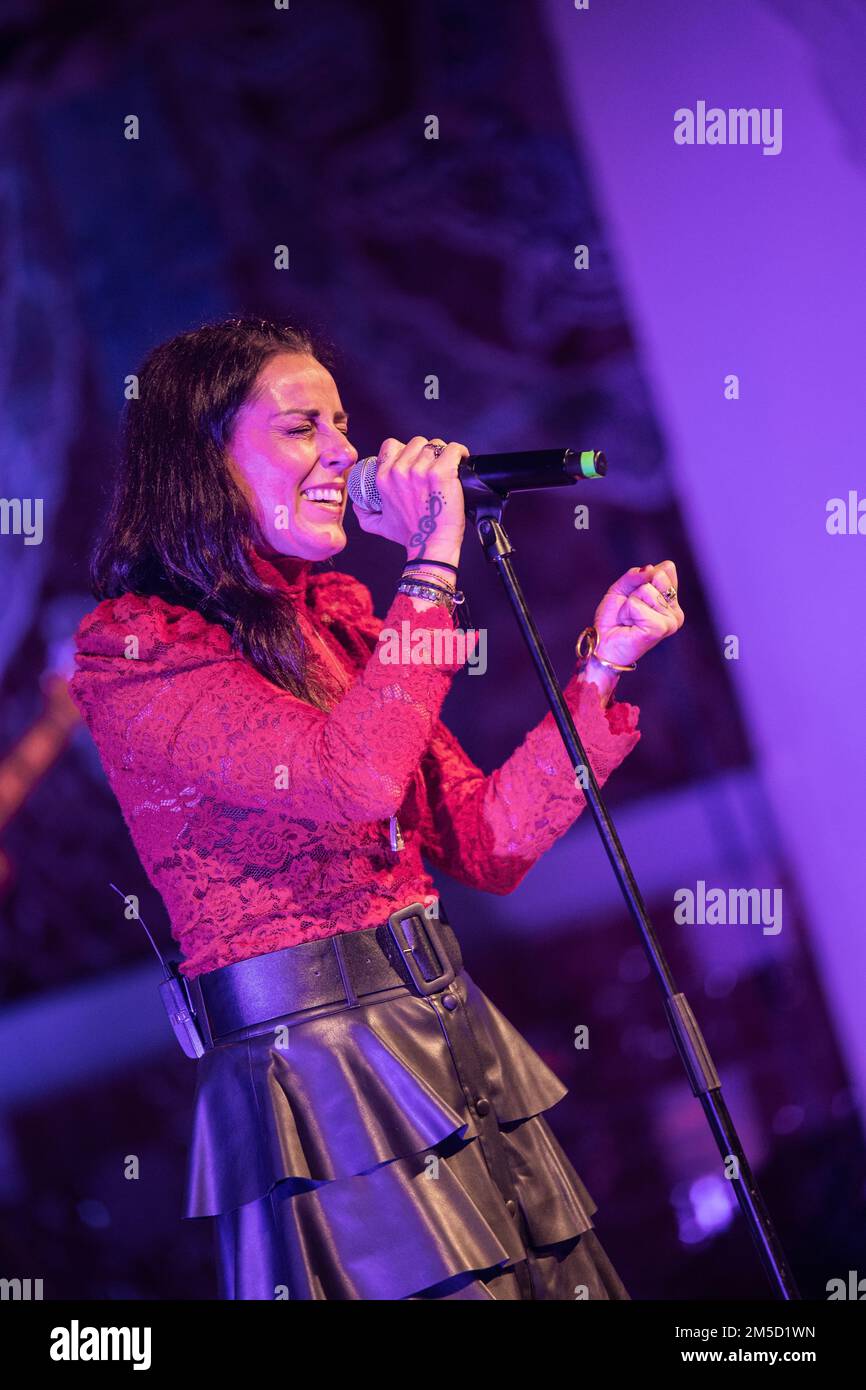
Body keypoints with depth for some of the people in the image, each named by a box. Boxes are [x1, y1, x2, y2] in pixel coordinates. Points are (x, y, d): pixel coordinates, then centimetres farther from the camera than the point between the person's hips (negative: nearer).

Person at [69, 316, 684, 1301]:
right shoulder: (136, 650, -9)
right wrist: (430, 564, -18)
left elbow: (486, 846, 10)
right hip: (314, 1065, -7)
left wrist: (601, 664, 3)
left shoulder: (337, 619, 13)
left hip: (452, 1031, 7)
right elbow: (350, 779, -24)